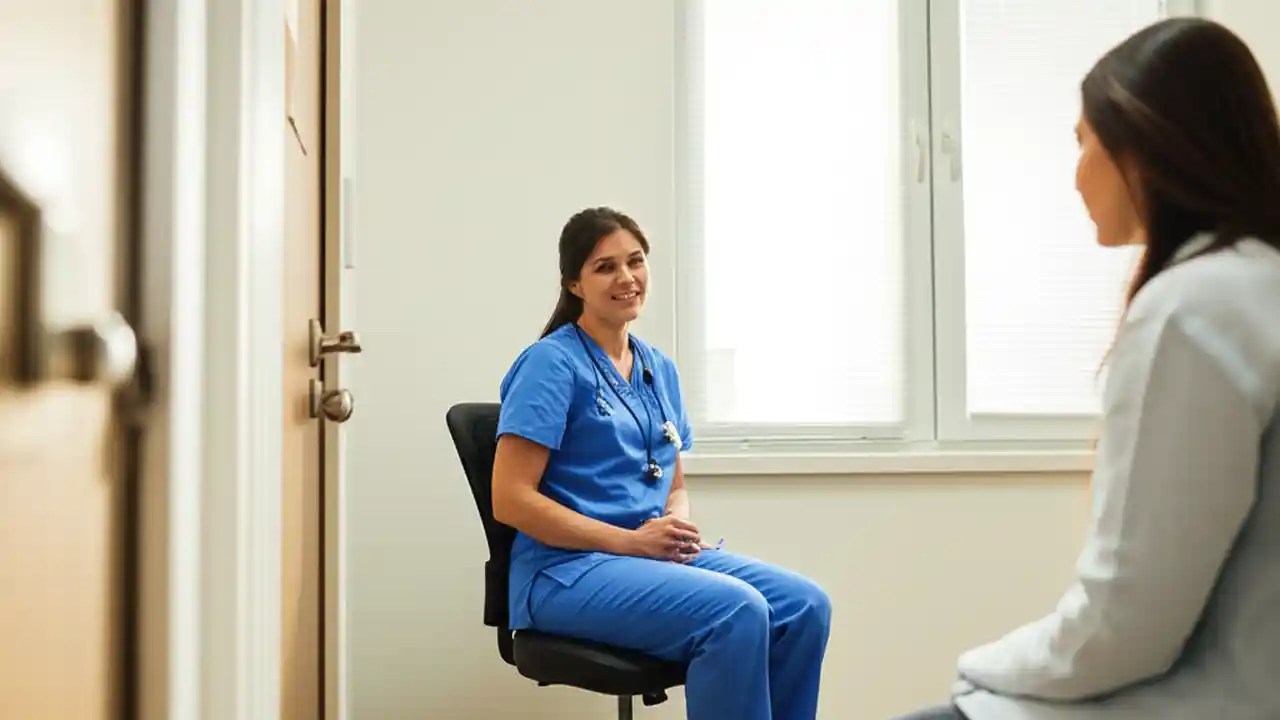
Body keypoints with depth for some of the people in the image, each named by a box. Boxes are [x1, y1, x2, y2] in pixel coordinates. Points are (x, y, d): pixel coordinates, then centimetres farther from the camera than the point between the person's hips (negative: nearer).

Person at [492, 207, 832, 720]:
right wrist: (631, 540, -17)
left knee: (804, 606, -14)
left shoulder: (660, 368, 15)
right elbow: (510, 500, -14)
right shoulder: (551, 362, -8)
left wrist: (677, 525, -3)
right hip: (566, 568, -7)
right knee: (737, 612, -29)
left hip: (657, 556, 7)